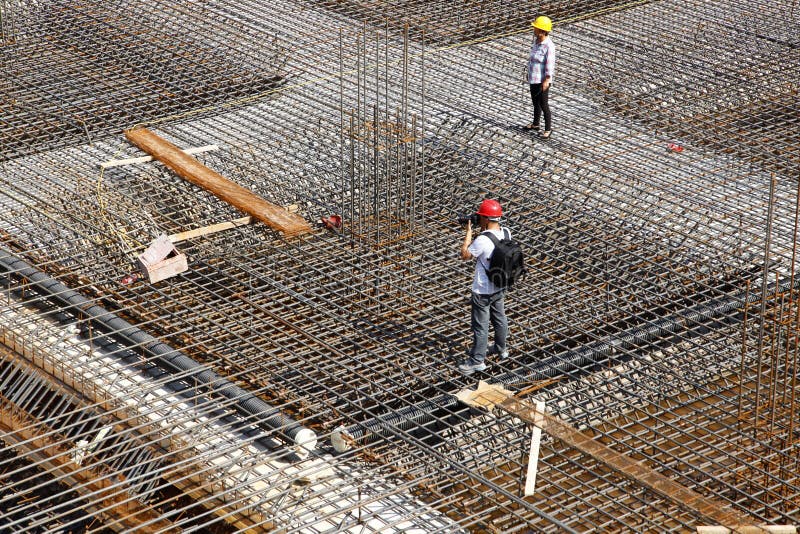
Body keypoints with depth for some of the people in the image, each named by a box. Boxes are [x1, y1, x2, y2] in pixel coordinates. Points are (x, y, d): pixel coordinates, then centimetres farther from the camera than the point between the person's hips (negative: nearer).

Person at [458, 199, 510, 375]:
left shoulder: (482, 240, -30)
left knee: (480, 324, 5)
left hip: (483, 291, -8)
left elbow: (465, 255, -14)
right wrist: (483, 230, 3)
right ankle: (500, 348, 43)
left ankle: (477, 360, 14)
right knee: (499, 318, 25)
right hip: (499, 286, 8)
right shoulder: (506, 233, -8)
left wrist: (468, 232, -7)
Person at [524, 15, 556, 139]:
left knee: (543, 104, 1)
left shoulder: (549, 45, -24)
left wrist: (547, 80, -27)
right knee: (535, 101, 22)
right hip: (534, 78, 9)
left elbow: (550, 64, -24)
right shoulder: (537, 40, 2)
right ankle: (535, 125, 39)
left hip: (542, 80, -9)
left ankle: (548, 129, 15)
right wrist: (529, 72, 21)